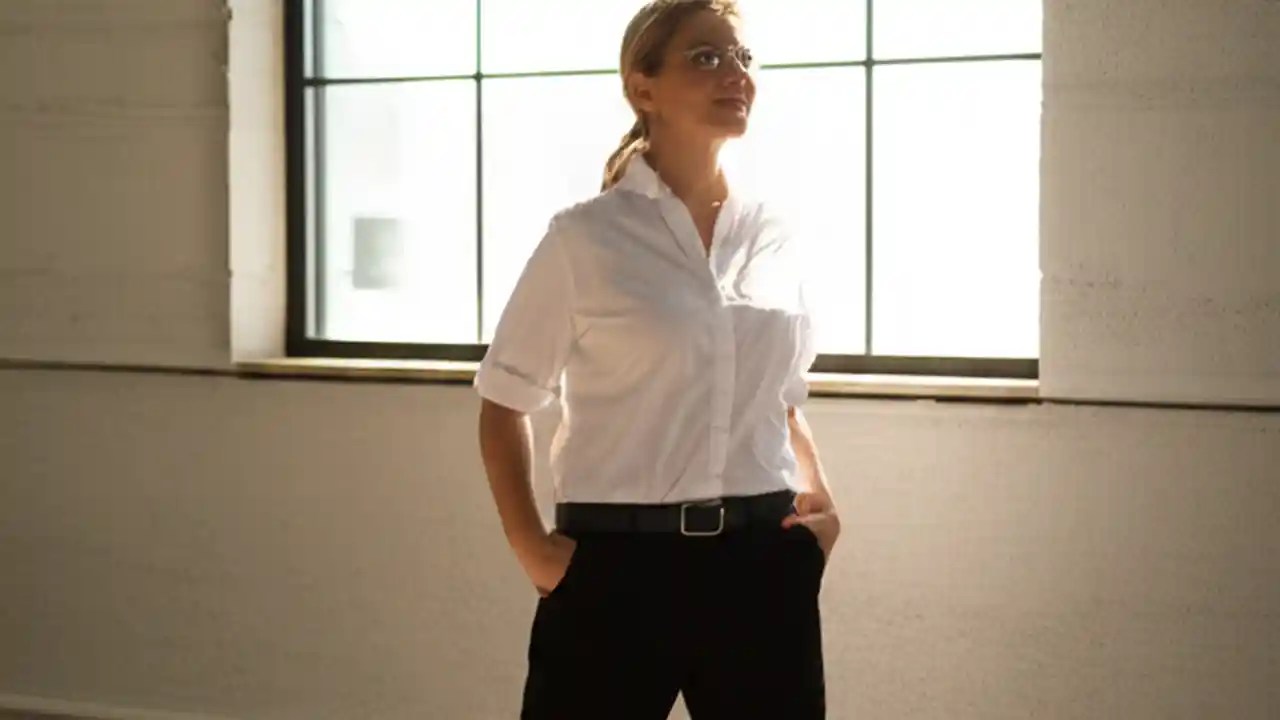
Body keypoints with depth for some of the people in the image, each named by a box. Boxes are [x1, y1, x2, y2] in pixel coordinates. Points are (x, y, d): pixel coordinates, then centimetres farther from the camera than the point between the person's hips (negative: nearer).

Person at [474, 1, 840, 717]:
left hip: (762, 557, 4)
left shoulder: (776, 239, 8)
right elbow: (505, 402, 2)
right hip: (619, 560, -4)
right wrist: (529, 545, -7)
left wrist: (820, 496, 4)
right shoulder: (586, 237, -4)